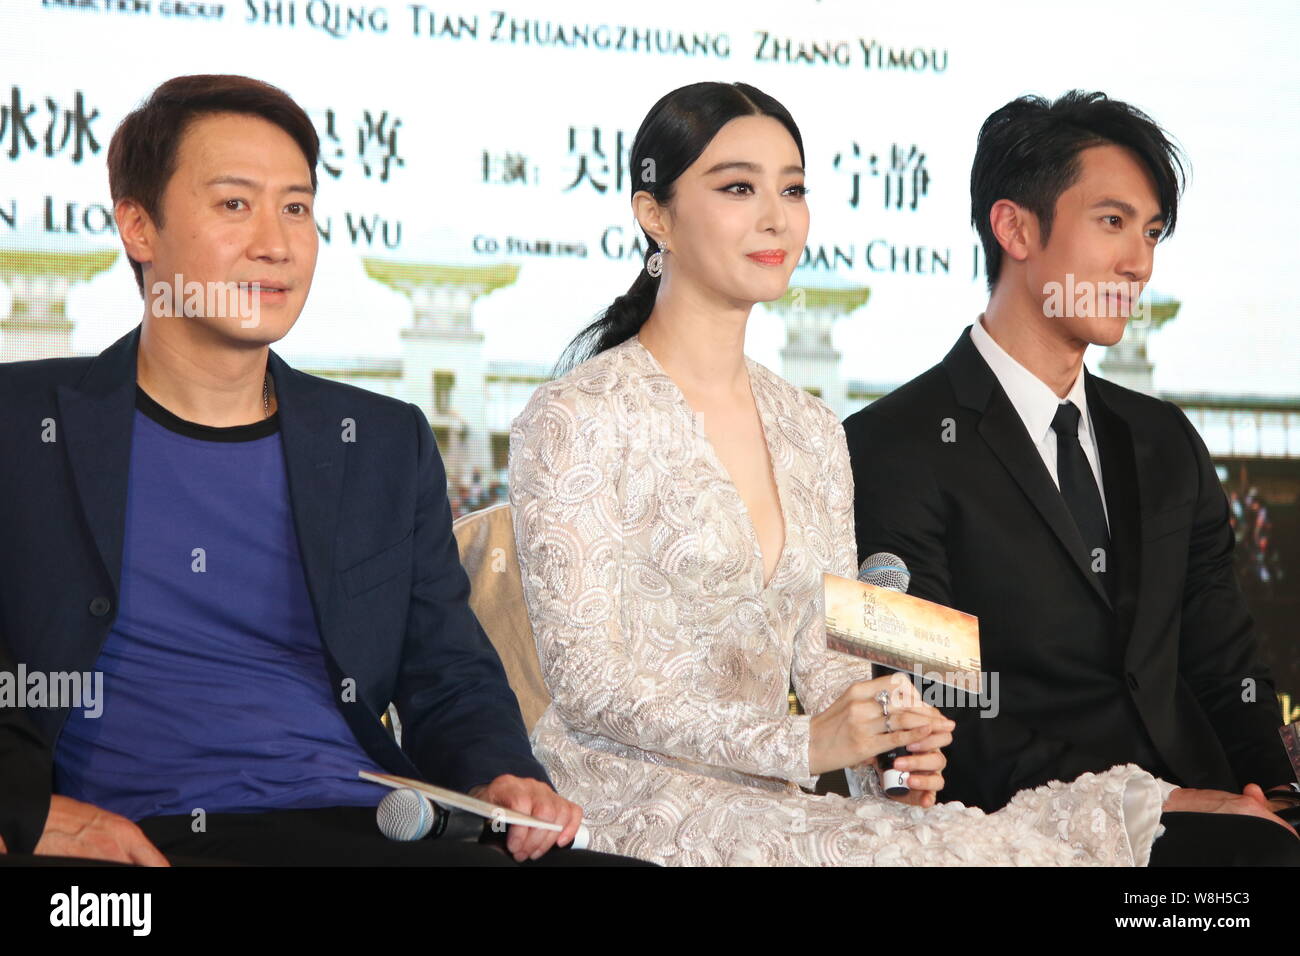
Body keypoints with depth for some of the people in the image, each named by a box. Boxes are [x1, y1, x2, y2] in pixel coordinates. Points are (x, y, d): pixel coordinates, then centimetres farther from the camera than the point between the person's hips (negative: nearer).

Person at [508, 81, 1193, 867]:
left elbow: (824, 653, 15)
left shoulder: (811, 432, 14)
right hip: (631, 794, -5)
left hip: (764, 801, 5)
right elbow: (587, 681, -13)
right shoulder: (579, 419, -8)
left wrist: (884, 756, -8)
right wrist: (800, 744, -20)